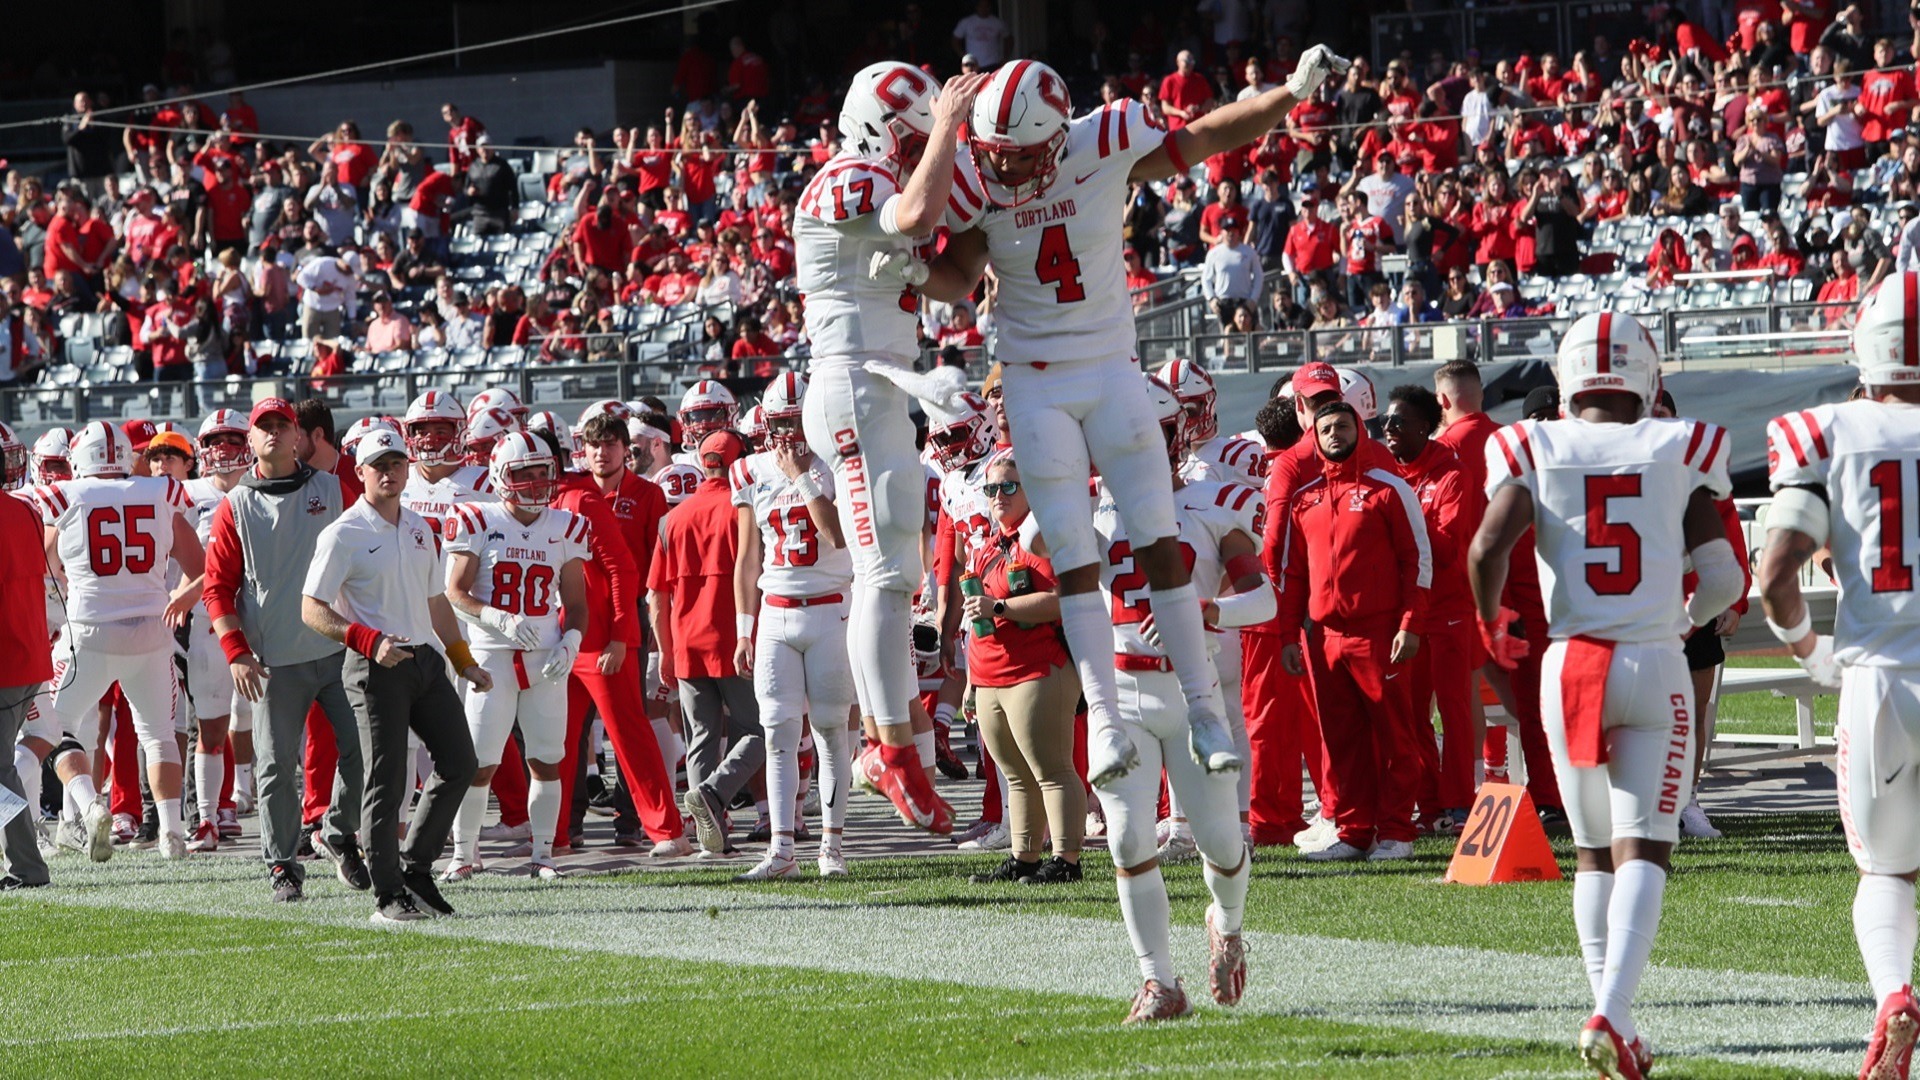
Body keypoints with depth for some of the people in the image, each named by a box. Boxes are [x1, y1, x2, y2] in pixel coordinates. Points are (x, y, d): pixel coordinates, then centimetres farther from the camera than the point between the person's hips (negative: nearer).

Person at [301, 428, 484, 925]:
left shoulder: (419, 530, 14)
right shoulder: (344, 535, -8)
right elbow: (312, 610, -11)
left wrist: (465, 663, 20)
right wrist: (370, 641, -22)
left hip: (426, 659, 7)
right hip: (375, 668, -7)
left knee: (459, 762, 7)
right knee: (387, 783, -5)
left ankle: (415, 867, 19)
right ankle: (389, 896, 0)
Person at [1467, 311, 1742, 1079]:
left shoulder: (1537, 452, 0)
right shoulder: (1679, 451, 1)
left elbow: (1487, 547, -13)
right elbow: (1724, 578, -1)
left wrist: (1492, 625, 7)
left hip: (1568, 665, 1)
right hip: (1655, 667, -1)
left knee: (1592, 851, 15)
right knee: (1642, 850, -5)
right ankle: (1611, 1016, -22)